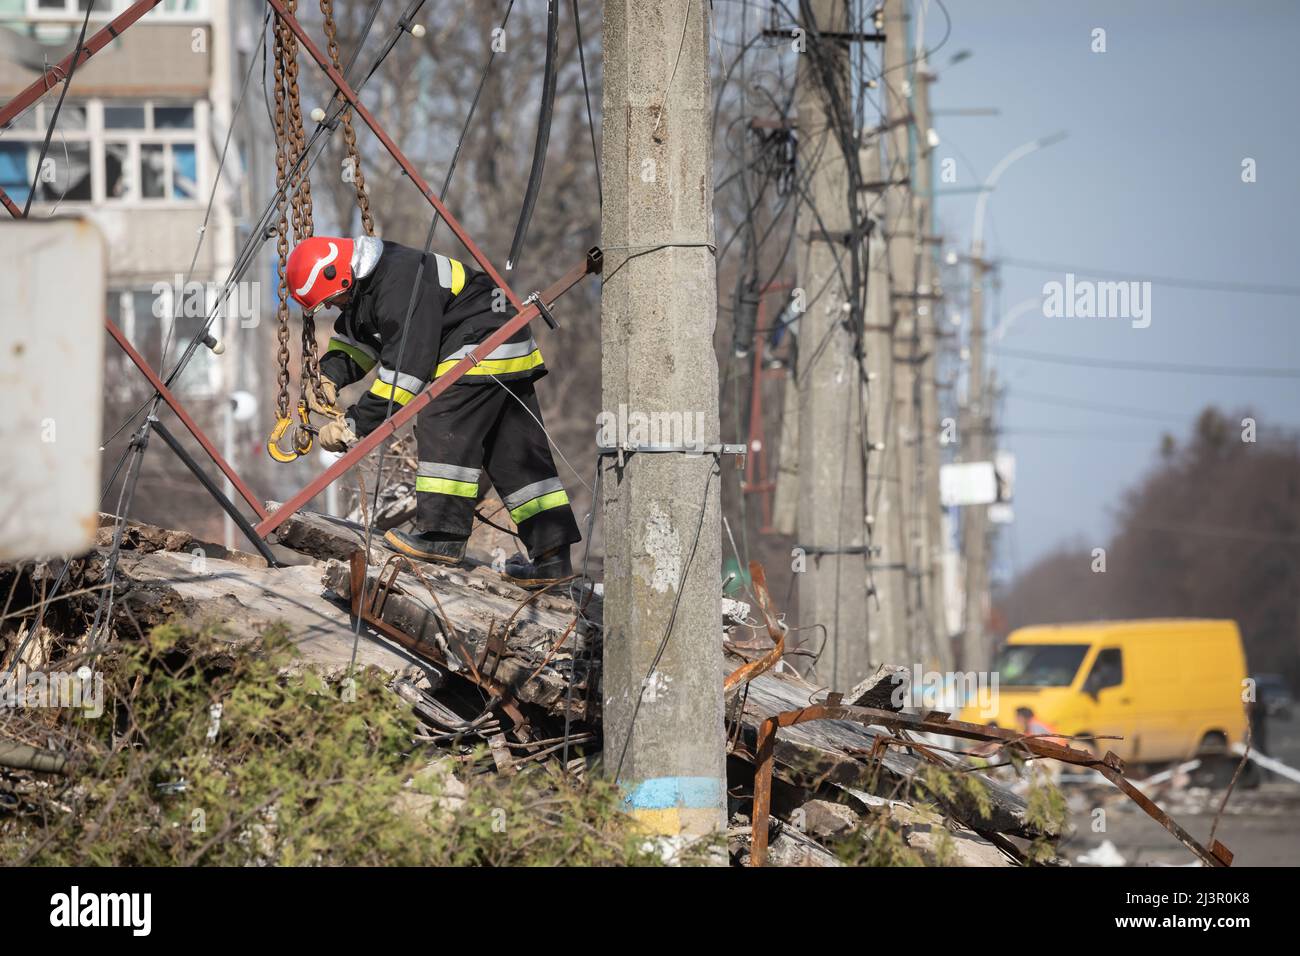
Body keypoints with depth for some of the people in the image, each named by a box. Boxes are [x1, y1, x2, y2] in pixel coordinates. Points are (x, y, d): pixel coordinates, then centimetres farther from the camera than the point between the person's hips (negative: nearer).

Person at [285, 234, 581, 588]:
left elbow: (406, 367, -27)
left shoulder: (400, 287, -26)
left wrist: (358, 423, -24)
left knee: (442, 427, -17)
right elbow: (355, 339, 21)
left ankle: (443, 535, -19)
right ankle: (551, 554, 6)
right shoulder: (365, 282, 8)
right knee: (512, 452, 7)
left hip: (484, 347, -11)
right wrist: (329, 376, 1)